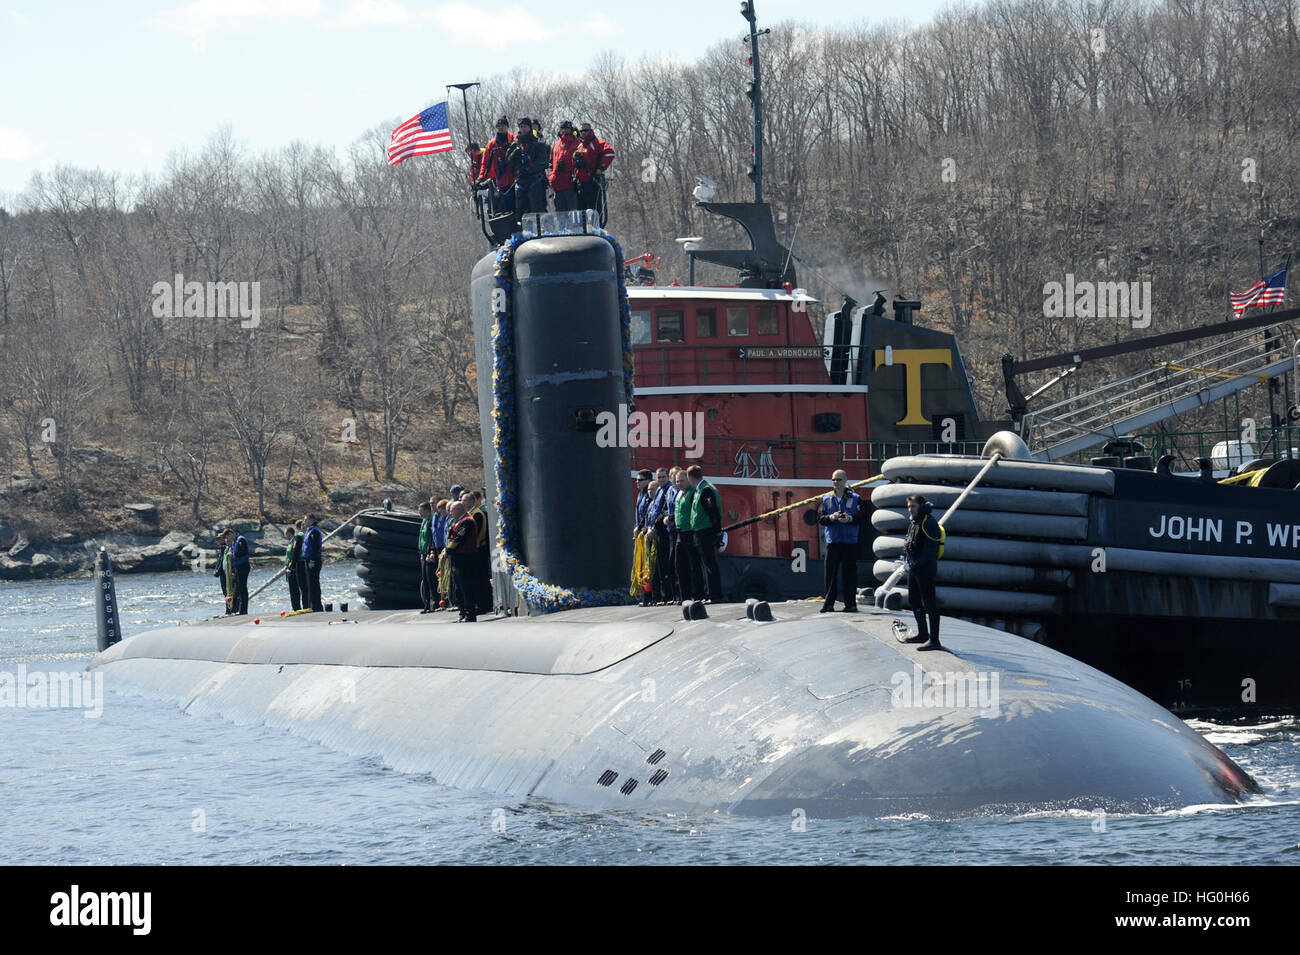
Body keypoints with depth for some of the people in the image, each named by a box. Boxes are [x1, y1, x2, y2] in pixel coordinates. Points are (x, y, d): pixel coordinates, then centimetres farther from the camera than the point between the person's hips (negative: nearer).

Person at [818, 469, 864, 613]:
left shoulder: (855, 499, 4)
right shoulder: (826, 499, 10)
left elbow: (862, 517, -1)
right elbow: (820, 519, 4)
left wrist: (850, 519, -18)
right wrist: (831, 518, -15)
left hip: (850, 541, -2)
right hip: (832, 541, 2)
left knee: (850, 573, -1)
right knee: (830, 573, -1)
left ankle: (850, 603, 4)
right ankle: (828, 603, 4)